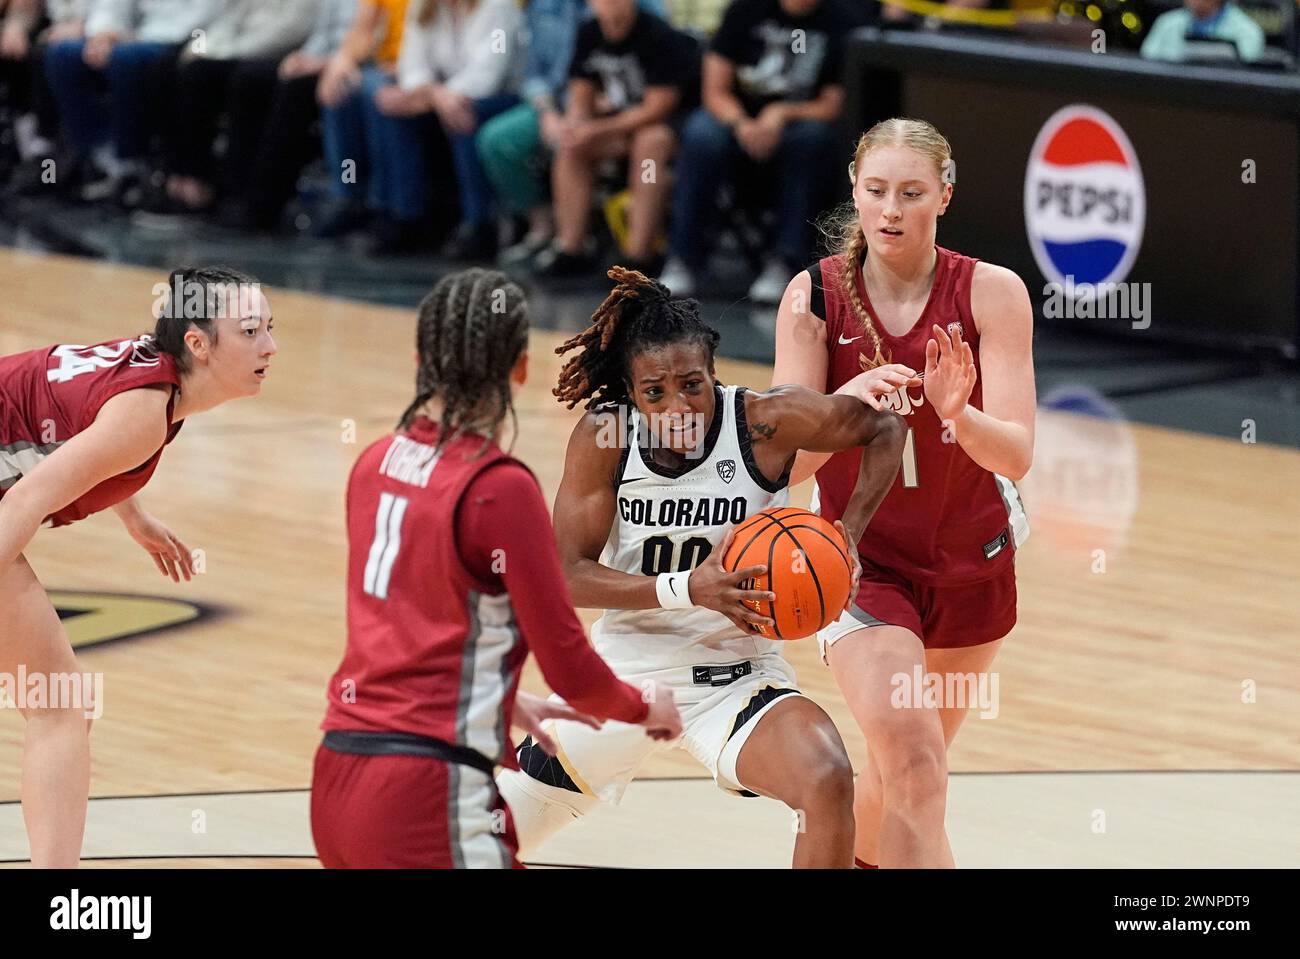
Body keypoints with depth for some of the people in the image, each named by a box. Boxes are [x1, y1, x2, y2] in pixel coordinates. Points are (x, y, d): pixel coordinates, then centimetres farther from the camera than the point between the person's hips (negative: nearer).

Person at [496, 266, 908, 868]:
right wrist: (688, 589, -30)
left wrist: (848, 532, -17)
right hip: (625, 672, 2)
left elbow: (884, 431, -2)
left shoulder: (767, 422, -17)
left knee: (828, 783, -32)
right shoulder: (604, 436, -14)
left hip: (734, 676, -2)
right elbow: (568, 576, -16)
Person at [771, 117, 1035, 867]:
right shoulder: (816, 297, -14)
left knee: (916, 756, 20)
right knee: (910, 757, -23)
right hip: (862, 559, -2)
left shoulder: (991, 293, -15)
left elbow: (1017, 455, -21)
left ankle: (863, 854, 50)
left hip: (972, 562, 2)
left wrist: (955, 413, -42)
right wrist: (843, 405, -40)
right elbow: (784, 461, -19)